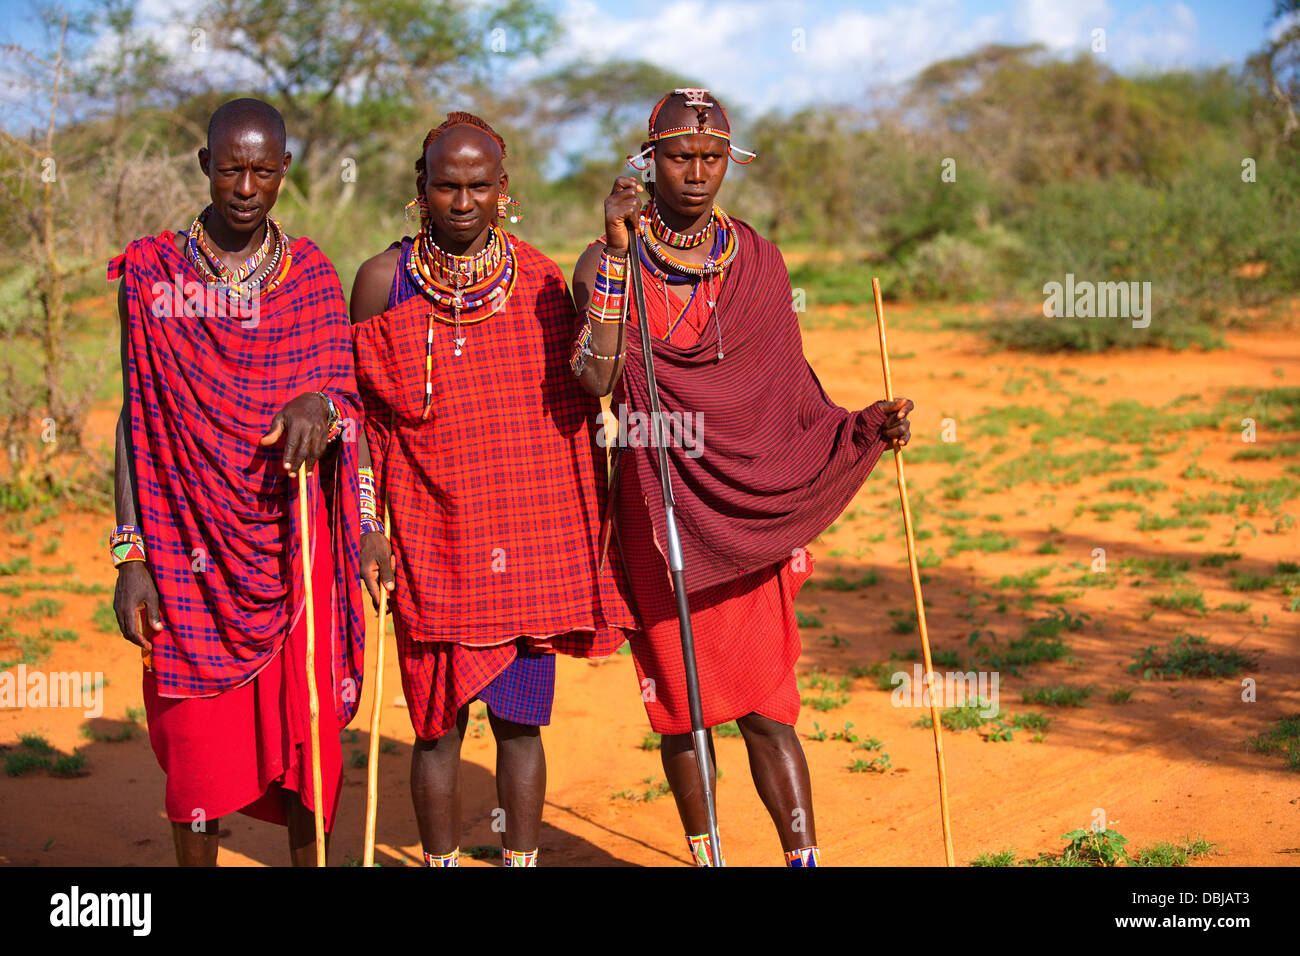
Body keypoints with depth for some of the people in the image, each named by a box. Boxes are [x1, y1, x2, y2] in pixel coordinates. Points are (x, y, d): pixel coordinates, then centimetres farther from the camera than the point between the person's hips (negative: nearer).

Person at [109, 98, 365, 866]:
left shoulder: (313, 275, 6)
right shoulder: (152, 274, 2)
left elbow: (348, 399, 2)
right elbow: (136, 419, 2)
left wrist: (321, 407, -24)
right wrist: (131, 555, -4)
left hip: (290, 538, 1)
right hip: (191, 545, -1)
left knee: (306, 728, 2)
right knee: (196, 743, 3)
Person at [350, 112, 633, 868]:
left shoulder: (542, 280, 3)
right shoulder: (384, 281, 0)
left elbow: (577, 406, 8)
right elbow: (360, 414, 3)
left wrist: (594, 523, 3)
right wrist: (368, 527, -1)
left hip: (534, 537, 1)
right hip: (432, 541, -1)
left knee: (521, 719, 7)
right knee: (439, 724, 5)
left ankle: (522, 860, 22)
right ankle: (442, 861, 23)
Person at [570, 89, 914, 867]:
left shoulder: (759, 261, 7)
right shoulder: (608, 263, -1)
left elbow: (790, 387, 10)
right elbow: (595, 380, -18)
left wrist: (862, 424, -7)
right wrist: (620, 251, -19)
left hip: (751, 506, 1)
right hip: (657, 509, 0)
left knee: (766, 702, -3)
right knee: (680, 697, 8)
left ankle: (805, 858, 1)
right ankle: (704, 853, 25)